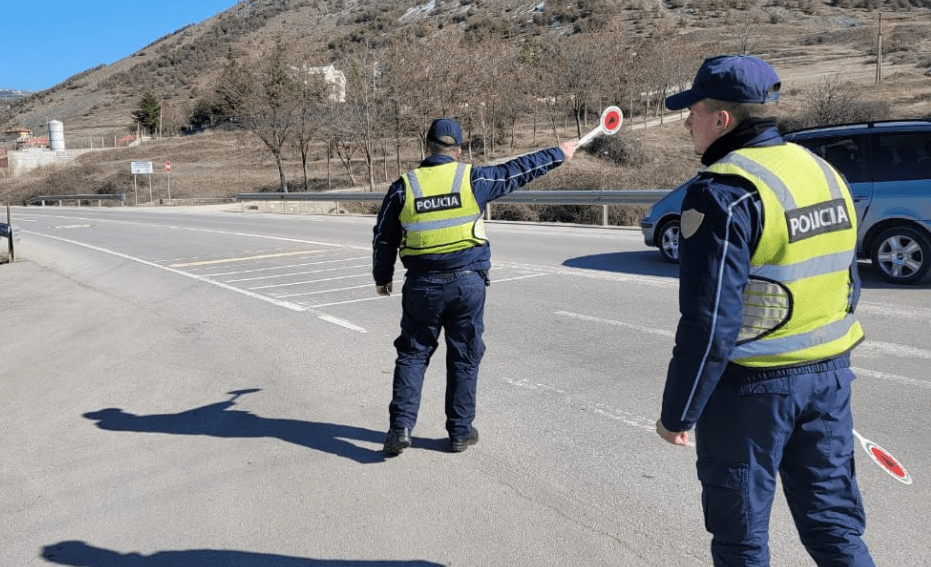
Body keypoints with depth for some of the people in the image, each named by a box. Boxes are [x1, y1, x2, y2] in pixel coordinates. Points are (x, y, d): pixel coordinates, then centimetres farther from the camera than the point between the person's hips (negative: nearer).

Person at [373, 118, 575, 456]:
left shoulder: (403, 187, -1)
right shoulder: (473, 179, -3)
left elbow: (384, 238, 6)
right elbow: (518, 171, 7)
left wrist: (382, 277, 21)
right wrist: (559, 154, 21)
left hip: (422, 285, 1)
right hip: (467, 282, 0)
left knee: (412, 354, 13)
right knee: (464, 358, 11)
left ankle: (400, 426, 6)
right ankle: (460, 432, 20)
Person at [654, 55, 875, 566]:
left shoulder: (723, 191, -20)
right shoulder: (824, 172, 7)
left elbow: (709, 322, -22)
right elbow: (845, 287, 14)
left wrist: (678, 412, -12)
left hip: (751, 385, -7)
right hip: (829, 374, 8)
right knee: (834, 523, 18)